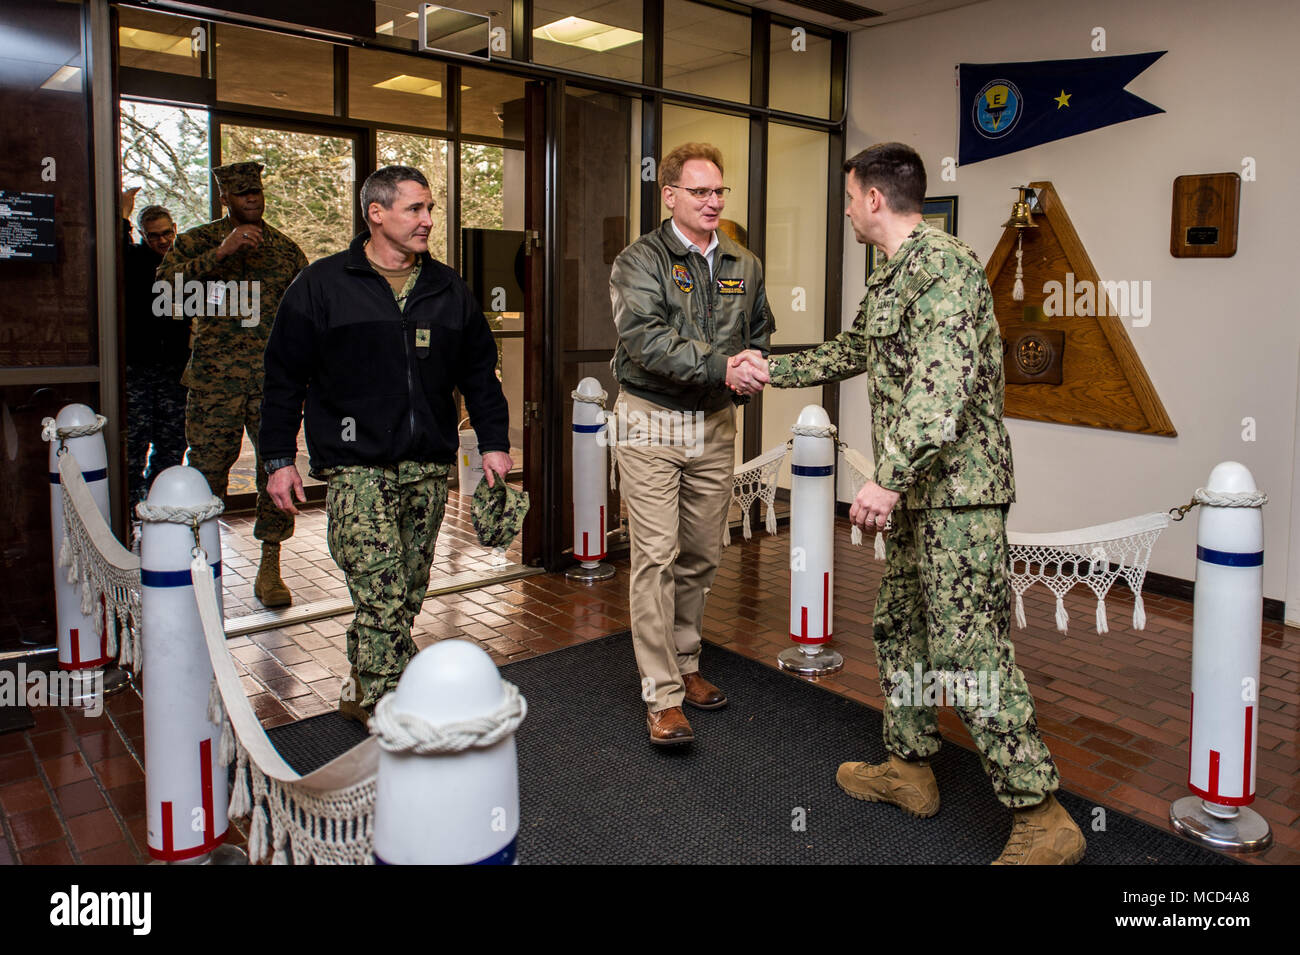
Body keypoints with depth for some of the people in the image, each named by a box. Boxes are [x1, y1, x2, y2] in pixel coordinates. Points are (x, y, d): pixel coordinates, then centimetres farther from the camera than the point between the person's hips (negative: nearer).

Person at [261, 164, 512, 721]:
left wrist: (494, 441, 11)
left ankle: (363, 692, 29)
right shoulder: (322, 286, 1)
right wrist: (279, 458, -1)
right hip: (355, 468, -4)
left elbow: (480, 373, 19)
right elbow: (284, 377, 3)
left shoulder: (448, 290, 13)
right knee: (382, 597, -12)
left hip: (429, 468, 5)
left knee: (406, 596, 10)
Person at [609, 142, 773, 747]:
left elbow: (759, 334, 23)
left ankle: (685, 665, 29)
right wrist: (719, 367, -24)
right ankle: (663, 696, 0)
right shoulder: (640, 261, -5)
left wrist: (751, 366, 0)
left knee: (701, 556, 12)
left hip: (716, 425, 5)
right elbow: (645, 340, -18)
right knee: (657, 557, -7)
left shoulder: (744, 267, 13)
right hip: (652, 424, -5)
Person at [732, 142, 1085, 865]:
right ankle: (910, 768, 32)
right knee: (898, 624, 17)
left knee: (969, 649, -9)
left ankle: (1042, 819, 2)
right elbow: (851, 352, 32)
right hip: (916, 490, 11)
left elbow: (945, 384, -27)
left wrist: (890, 477, -32)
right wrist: (772, 369, 34)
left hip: (956, 490, -10)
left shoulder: (943, 264, -15)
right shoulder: (890, 277, 18)